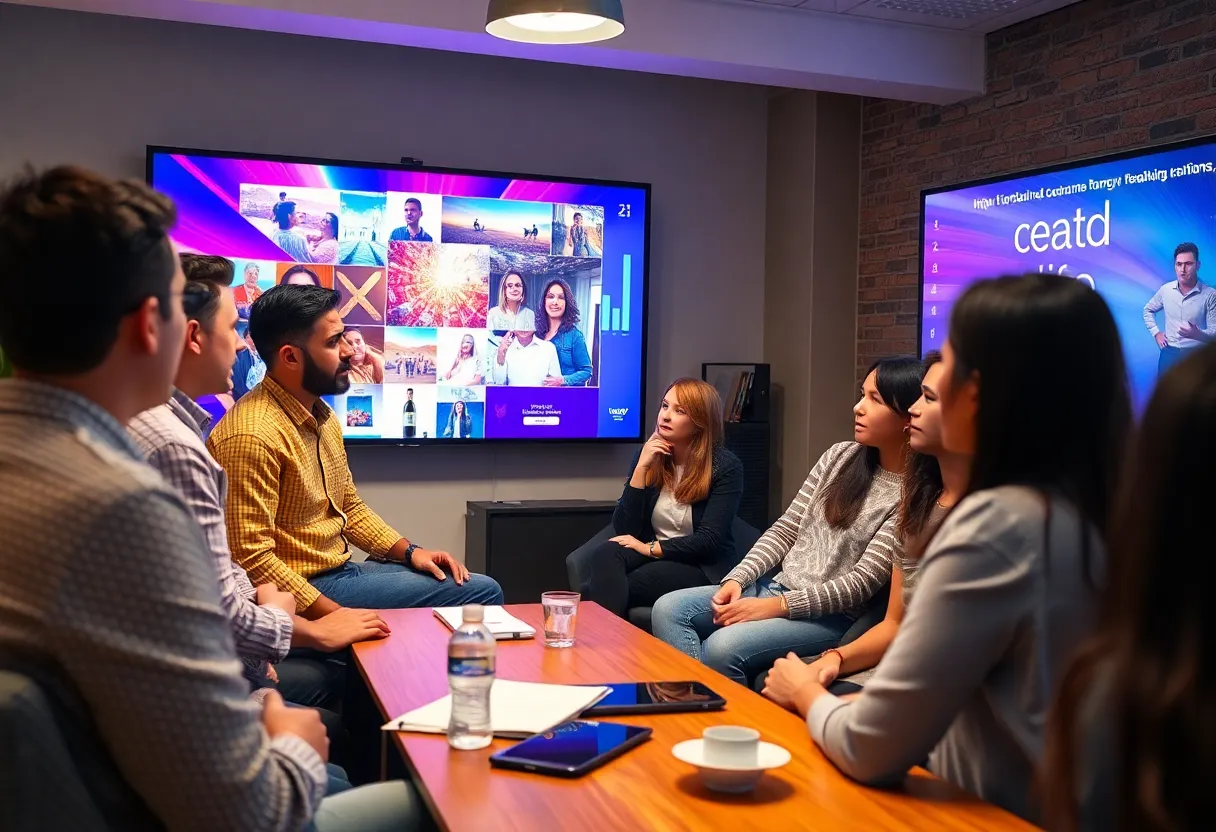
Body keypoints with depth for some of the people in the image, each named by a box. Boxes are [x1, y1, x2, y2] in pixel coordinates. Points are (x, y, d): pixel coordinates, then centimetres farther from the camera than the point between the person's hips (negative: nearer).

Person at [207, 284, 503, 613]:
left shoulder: (323, 416, 9)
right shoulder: (252, 436, -22)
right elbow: (252, 560, -25)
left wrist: (410, 551, 6)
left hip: (344, 568, 9)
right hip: (309, 590, -9)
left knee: (485, 589, 4)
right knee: (481, 593, -12)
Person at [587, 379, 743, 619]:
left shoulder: (725, 467, -10)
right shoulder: (649, 455, 2)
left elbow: (709, 541, -15)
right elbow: (623, 529, -5)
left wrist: (649, 548, -17)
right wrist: (641, 468, -13)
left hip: (702, 567, -4)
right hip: (651, 556, 4)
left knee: (620, 588, -30)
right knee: (606, 554, -30)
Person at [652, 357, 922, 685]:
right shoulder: (840, 456, 8)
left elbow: (862, 582, -17)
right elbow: (785, 529, 8)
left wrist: (777, 606, -20)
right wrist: (738, 579, -5)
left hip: (832, 615, -7)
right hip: (777, 586, 7)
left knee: (722, 647, -30)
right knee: (669, 609, -10)